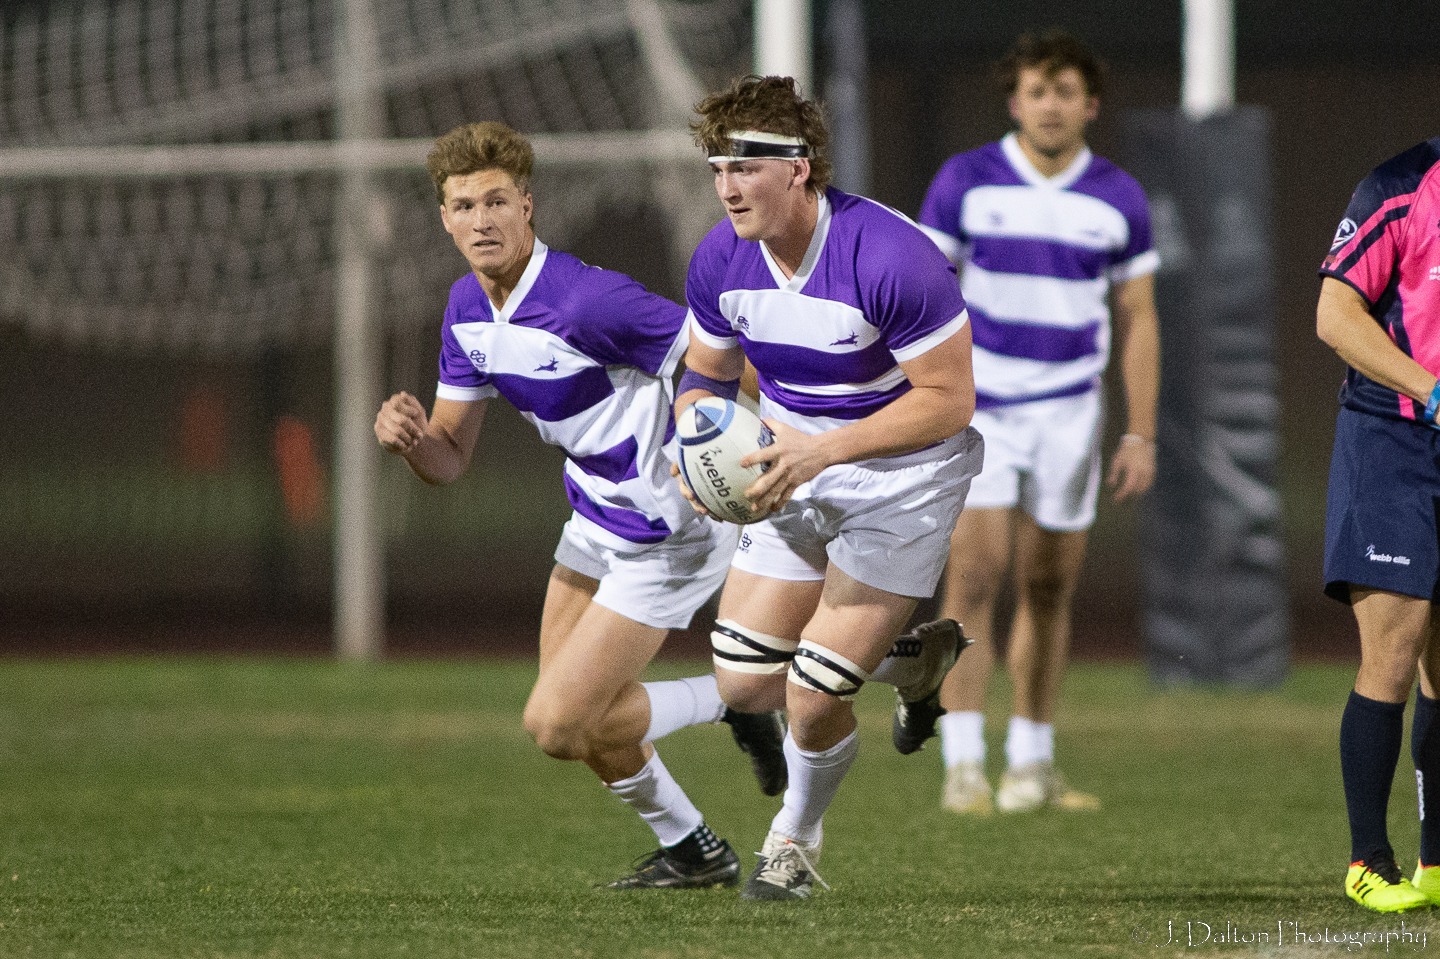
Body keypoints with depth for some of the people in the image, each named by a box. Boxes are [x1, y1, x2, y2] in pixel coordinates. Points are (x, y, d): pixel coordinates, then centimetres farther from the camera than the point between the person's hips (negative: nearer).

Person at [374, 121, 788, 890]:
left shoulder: (587, 300, -28)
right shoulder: (468, 308, -1)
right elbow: (449, 457, 4)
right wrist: (405, 436, -19)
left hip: (671, 533, -9)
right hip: (597, 519, 9)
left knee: (557, 725, -11)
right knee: (569, 718, 16)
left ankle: (732, 702, 10)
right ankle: (690, 850, 35)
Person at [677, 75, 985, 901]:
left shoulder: (890, 258, -28)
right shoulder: (720, 260, -9)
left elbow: (947, 399, -22)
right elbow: (708, 373, 8)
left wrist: (824, 449, -31)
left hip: (905, 472, -6)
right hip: (799, 469, 6)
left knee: (813, 699, -11)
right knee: (746, 684, 2)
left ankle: (797, 840, 22)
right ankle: (917, 660, 30)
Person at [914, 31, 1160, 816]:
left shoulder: (1119, 199, 2)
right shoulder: (963, 183, -4)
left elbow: (1137, 322, 6)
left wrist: (1141, 436, 1)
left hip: (1067, 415, 2)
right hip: (975, 407, -2)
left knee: (1049, 589, 7)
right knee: (974, 578, -13)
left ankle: (1032, 765, 17)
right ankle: (963, 767, -15)